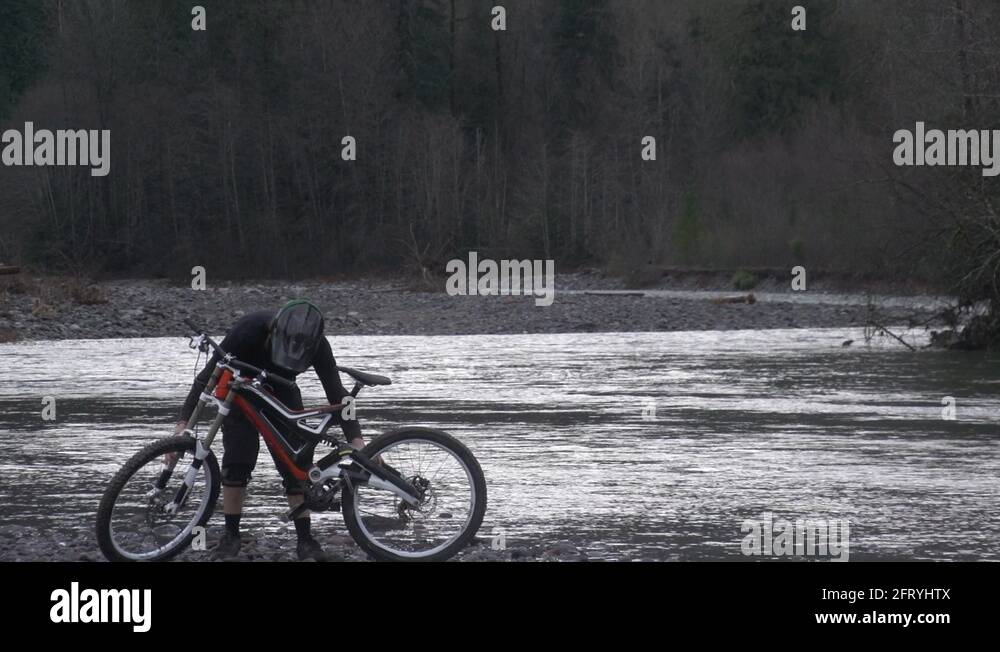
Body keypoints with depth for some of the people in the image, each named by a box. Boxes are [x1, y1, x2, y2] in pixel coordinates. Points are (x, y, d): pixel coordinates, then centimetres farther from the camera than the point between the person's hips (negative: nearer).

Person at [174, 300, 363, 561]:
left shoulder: (316, 345, -30)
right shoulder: (249, 330, -37)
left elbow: (336, 392, -23)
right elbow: (208, 375, -31)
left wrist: (356, 441, -33)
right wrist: (183, 423, -36)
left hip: (281, 393, 1)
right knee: (237, 462, -13)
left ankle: (305, 540, -3)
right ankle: (231, 535, 1)